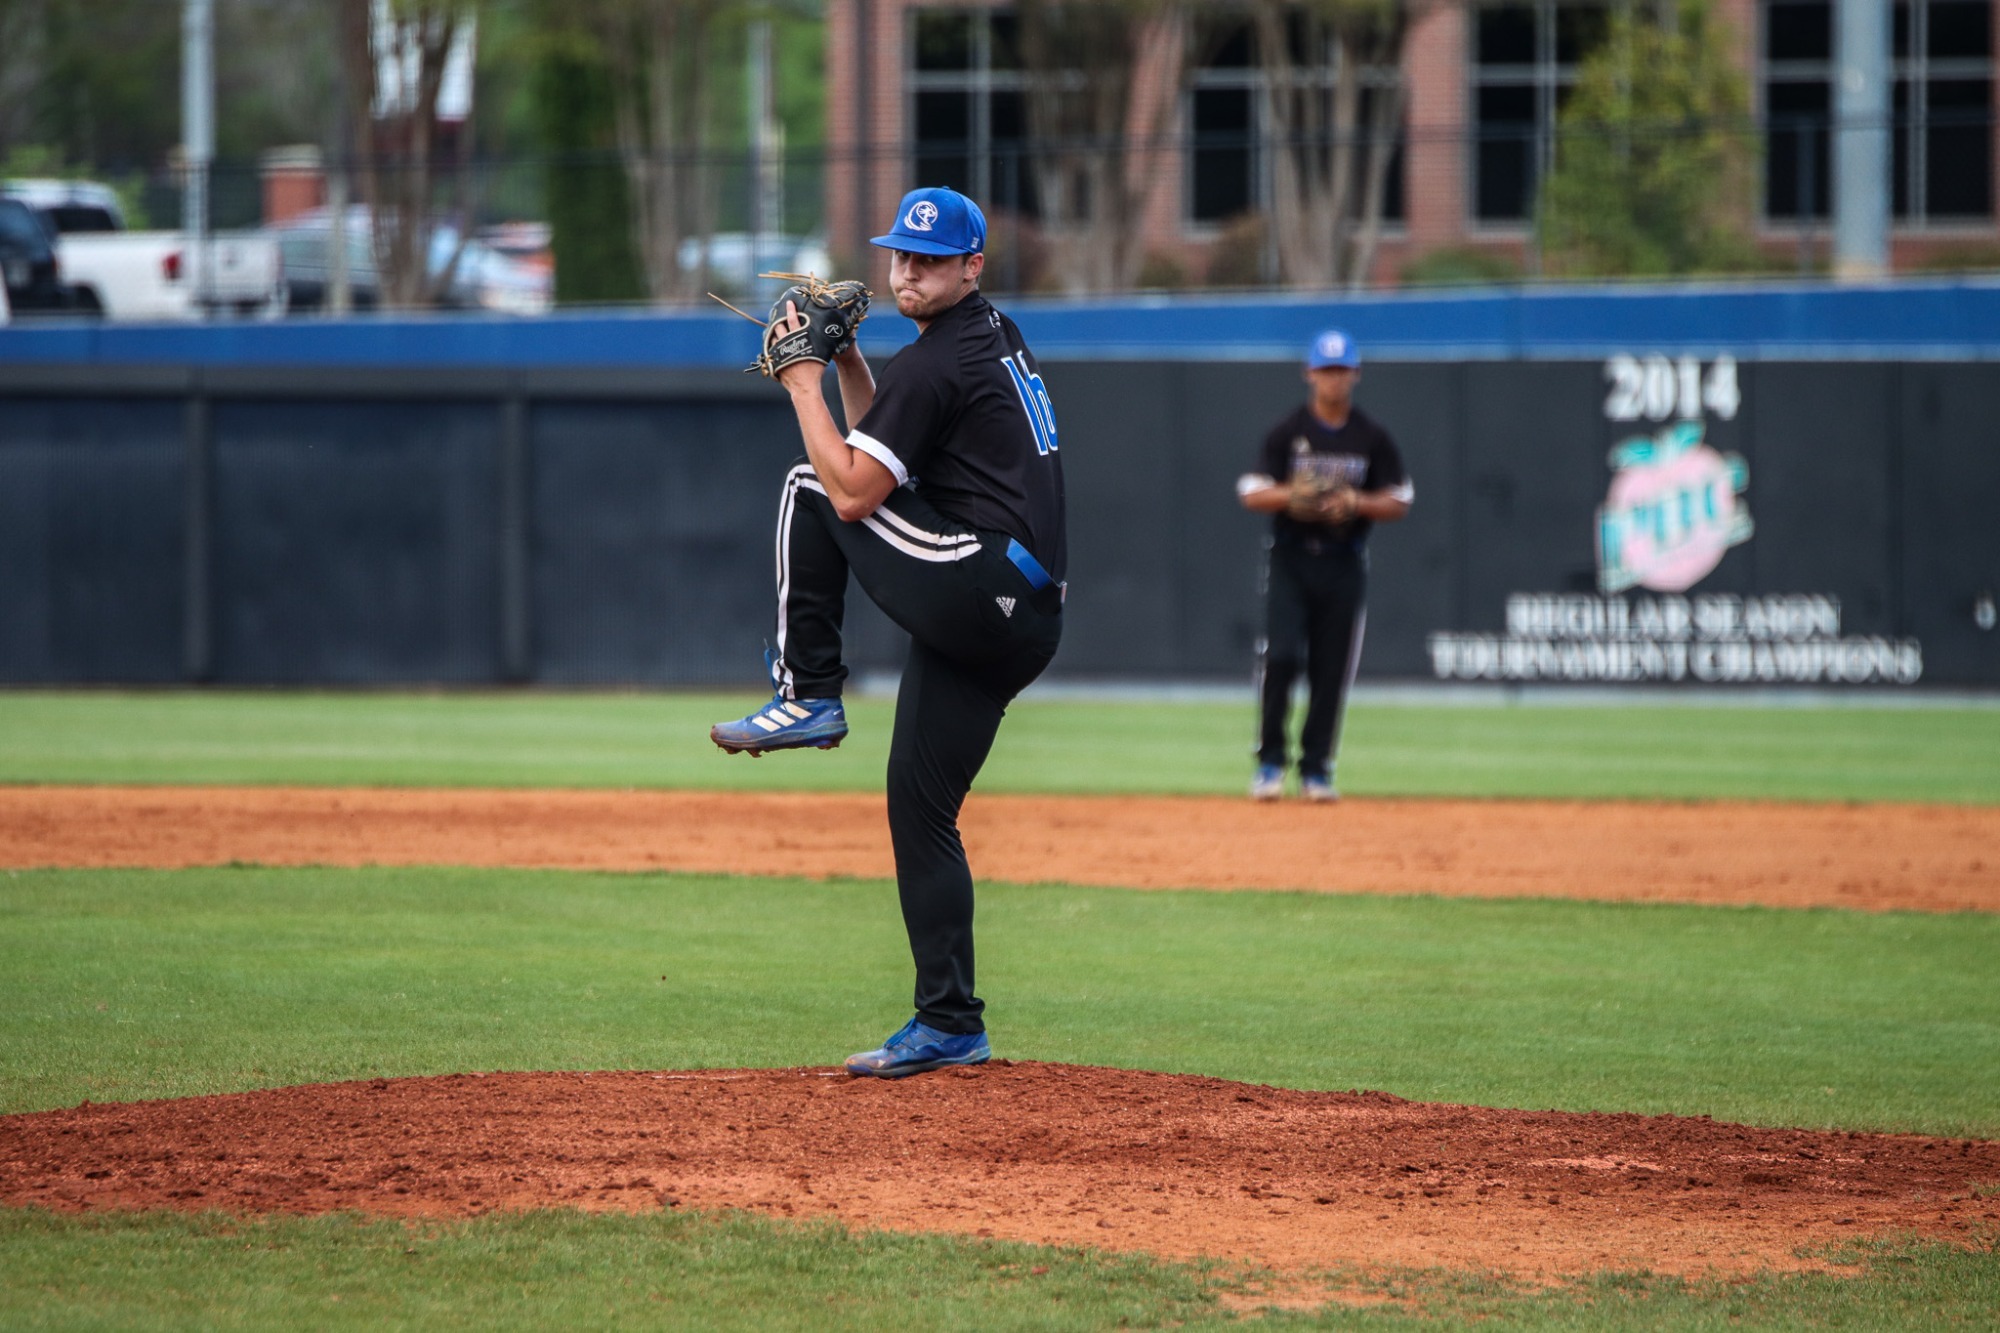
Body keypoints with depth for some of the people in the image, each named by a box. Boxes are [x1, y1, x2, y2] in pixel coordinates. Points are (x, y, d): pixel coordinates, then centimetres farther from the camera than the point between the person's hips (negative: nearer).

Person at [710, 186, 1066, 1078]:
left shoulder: (933, 365, -9)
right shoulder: (998, 339, 22)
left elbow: (854, 492, -11)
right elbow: (883, 449, 31)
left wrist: (802, 383, -2)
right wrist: (845, 361, 19)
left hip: (974, 593, -10)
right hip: (1018, 625, 10)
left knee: (810, 490, 0)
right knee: (919, 809, 12)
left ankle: (806, 698, 2)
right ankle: (950, 1027, 11)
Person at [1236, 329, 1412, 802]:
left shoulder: (1373, 439, 6)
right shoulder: (1287, 432, 2)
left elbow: (1399, 502, 5)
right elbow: (1252, 493, -2)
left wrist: (1356, 502, -14)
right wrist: (1291, 494, -22)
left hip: (1344, 563, 2)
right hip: (1290, 556, -2)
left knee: (1332, 669, 1)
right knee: (1281, 655, -16)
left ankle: (1316, 769, 10)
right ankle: (1269, 762, -6)